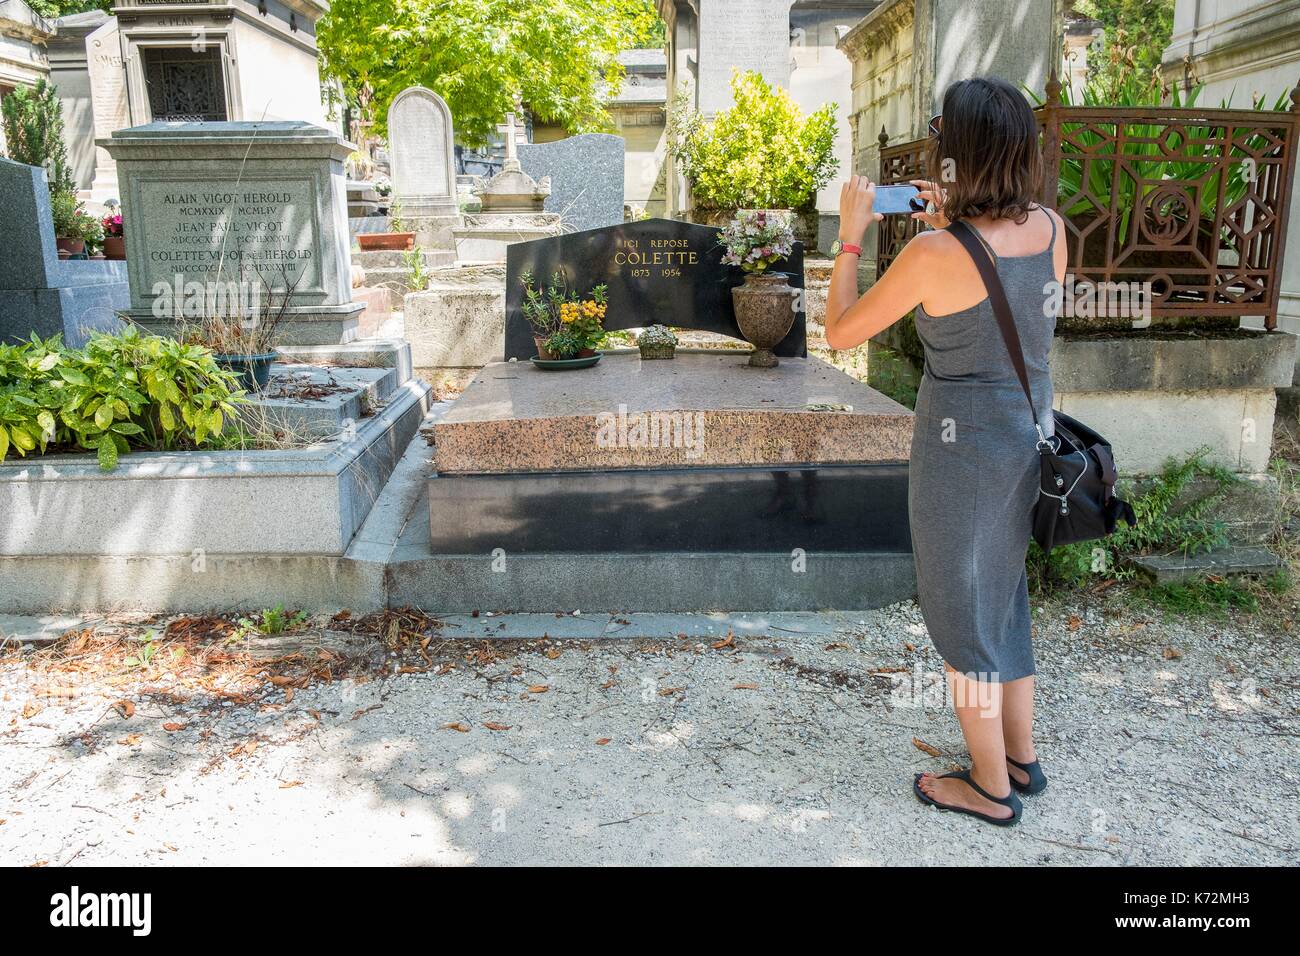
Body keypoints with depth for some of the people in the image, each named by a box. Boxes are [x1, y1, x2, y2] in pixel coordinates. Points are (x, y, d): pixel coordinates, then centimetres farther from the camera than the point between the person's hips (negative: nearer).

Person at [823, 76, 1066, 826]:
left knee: (962, 615, 11)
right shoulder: (1051, 228, -3)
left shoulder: (934, 254, -22)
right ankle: (1021, 757, 39)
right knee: (1003, 596, 24)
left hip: (963, 448, -7)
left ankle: (991, 787, 27)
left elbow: (841, 330, -11)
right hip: (1033, 435, 7)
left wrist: (852, 234, -3)